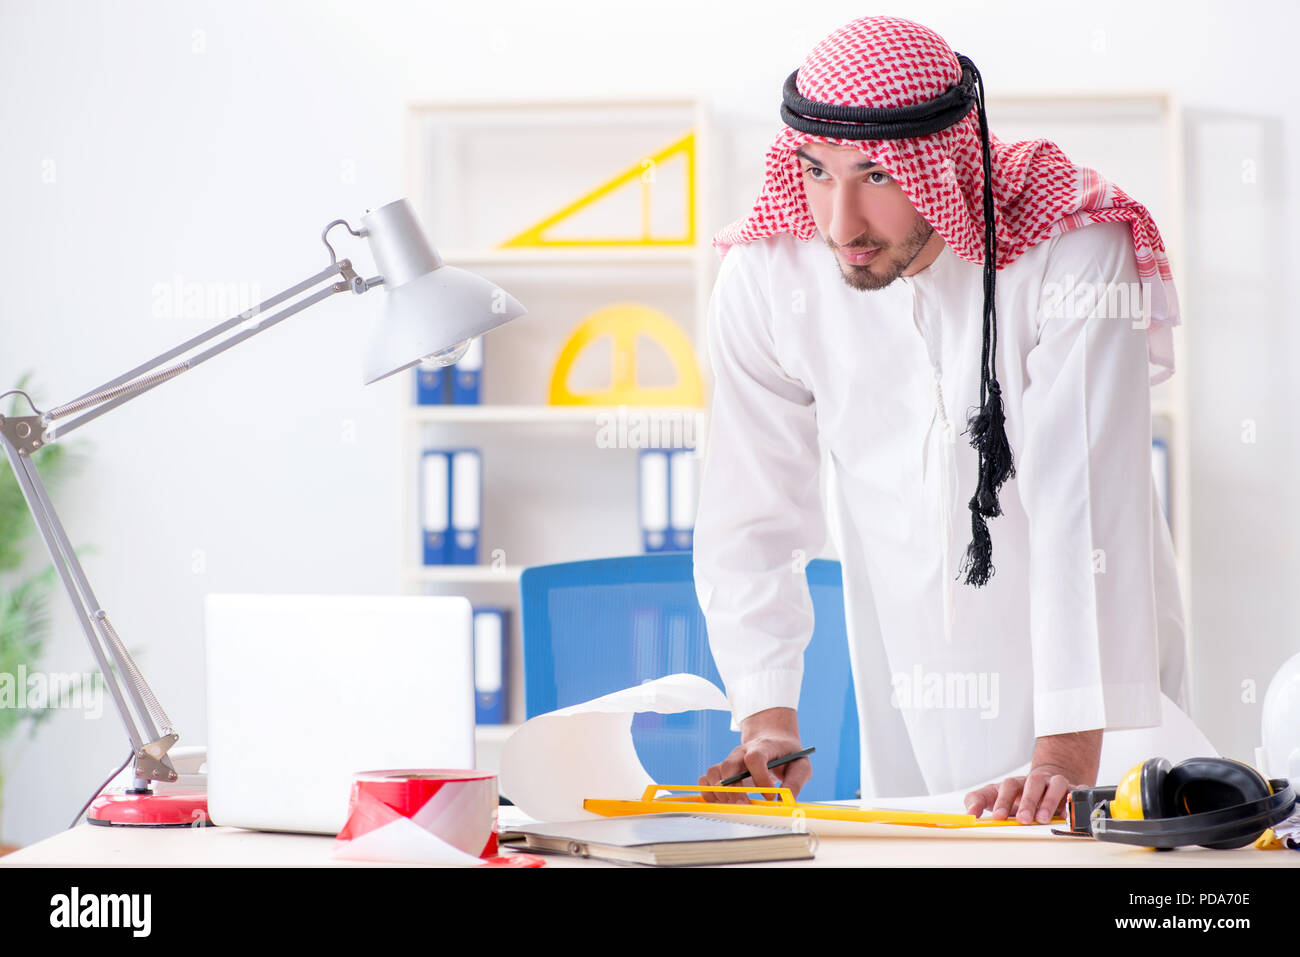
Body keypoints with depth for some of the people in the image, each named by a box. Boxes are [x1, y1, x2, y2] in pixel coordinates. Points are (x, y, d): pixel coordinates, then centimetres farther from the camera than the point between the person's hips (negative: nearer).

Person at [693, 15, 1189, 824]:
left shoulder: (1073, 256, -25)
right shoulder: (765, 279, -15)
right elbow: (754, 517, -8)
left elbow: (1088, 507, -31)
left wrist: (1070, 750, -37)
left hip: (1090, 662, -2)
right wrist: (769, 721, -19)